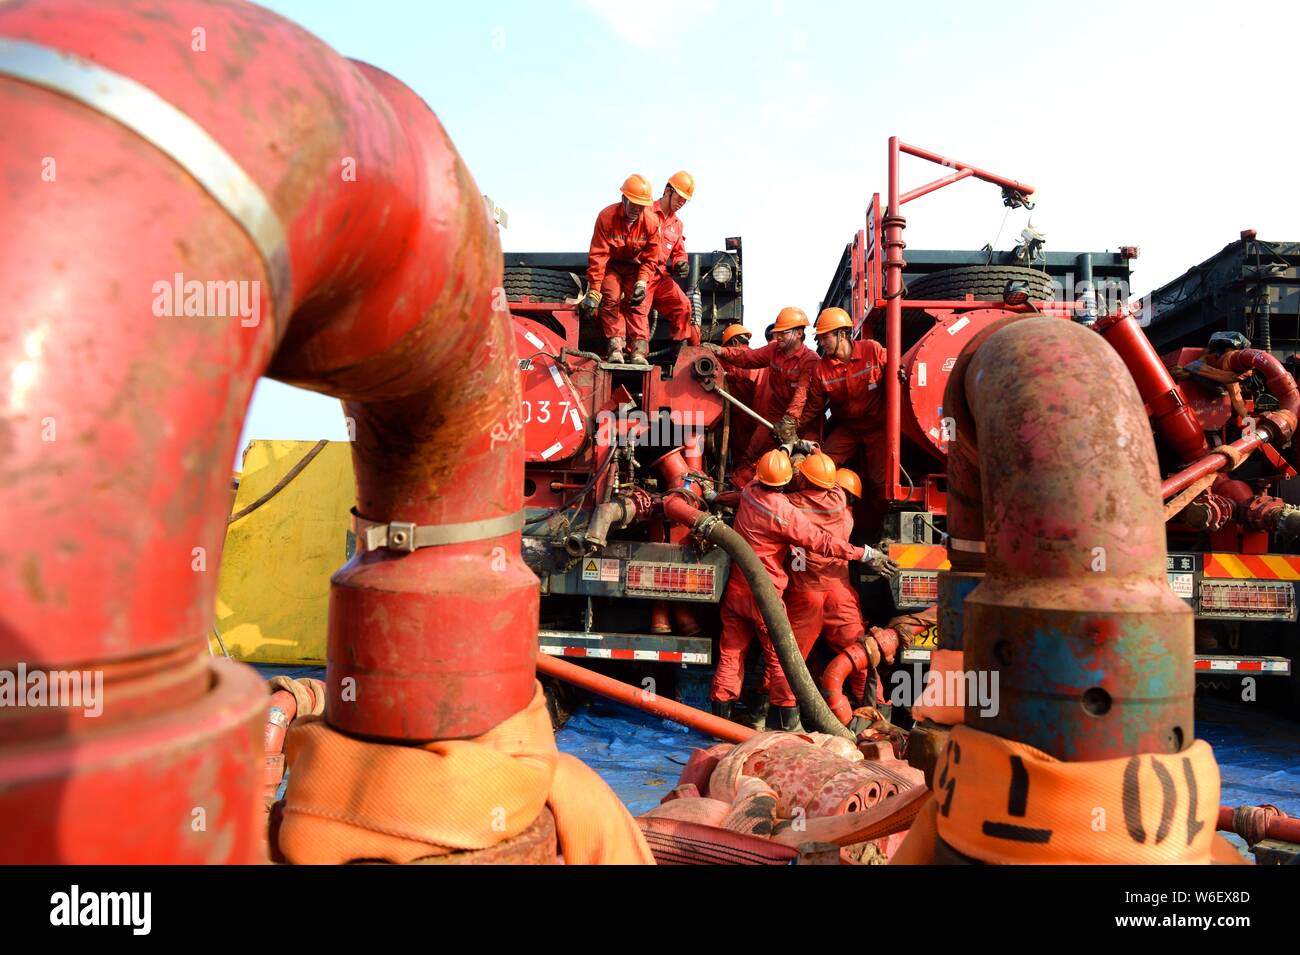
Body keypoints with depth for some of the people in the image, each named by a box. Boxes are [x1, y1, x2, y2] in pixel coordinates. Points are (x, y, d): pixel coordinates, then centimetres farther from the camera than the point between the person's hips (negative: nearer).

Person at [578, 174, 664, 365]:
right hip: (611, 265, -1)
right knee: (611, 299, -20)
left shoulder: (651, 220, -19)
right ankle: (615, 347, -23)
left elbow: (650, 258, -10)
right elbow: (597, 256, -25)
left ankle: (640, 351, -23)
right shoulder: (606, 217, -24)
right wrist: (593, 292, -29)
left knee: (637, 303, -15)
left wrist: (642, 283, -25)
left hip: (635, 266, 1)